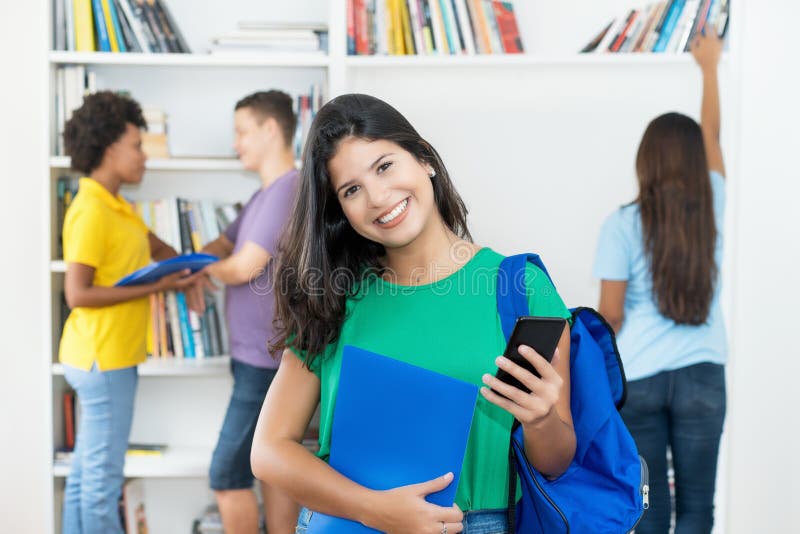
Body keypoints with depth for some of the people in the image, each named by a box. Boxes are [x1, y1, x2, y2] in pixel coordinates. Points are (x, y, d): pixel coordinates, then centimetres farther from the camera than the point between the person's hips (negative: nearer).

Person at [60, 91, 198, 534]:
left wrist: (187, 268, 11)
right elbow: (78, 294, -21)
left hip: (104, 360, 10)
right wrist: (156, 287, -19)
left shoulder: (115, 206, 12)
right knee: (103, 480, -1)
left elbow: (153, 245, 27)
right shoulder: (90, 212, -17)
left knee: (86, 472, 16)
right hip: (103, 362, -10)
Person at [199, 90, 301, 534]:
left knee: (227, 473, -3)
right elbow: (220, 247, 16)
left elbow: (242, 269, -20)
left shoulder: (289, 191, -18)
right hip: (264, 355, 10)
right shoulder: (266, 194, 15)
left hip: (267, 359, -10)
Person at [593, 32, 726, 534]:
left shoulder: (623, 223, -8)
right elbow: (711, 133, 16)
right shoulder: (711, 207, 0)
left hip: (638, 378, -1)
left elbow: (610, 312, -8)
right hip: (701, 376, 1)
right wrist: (710, 65, 31)